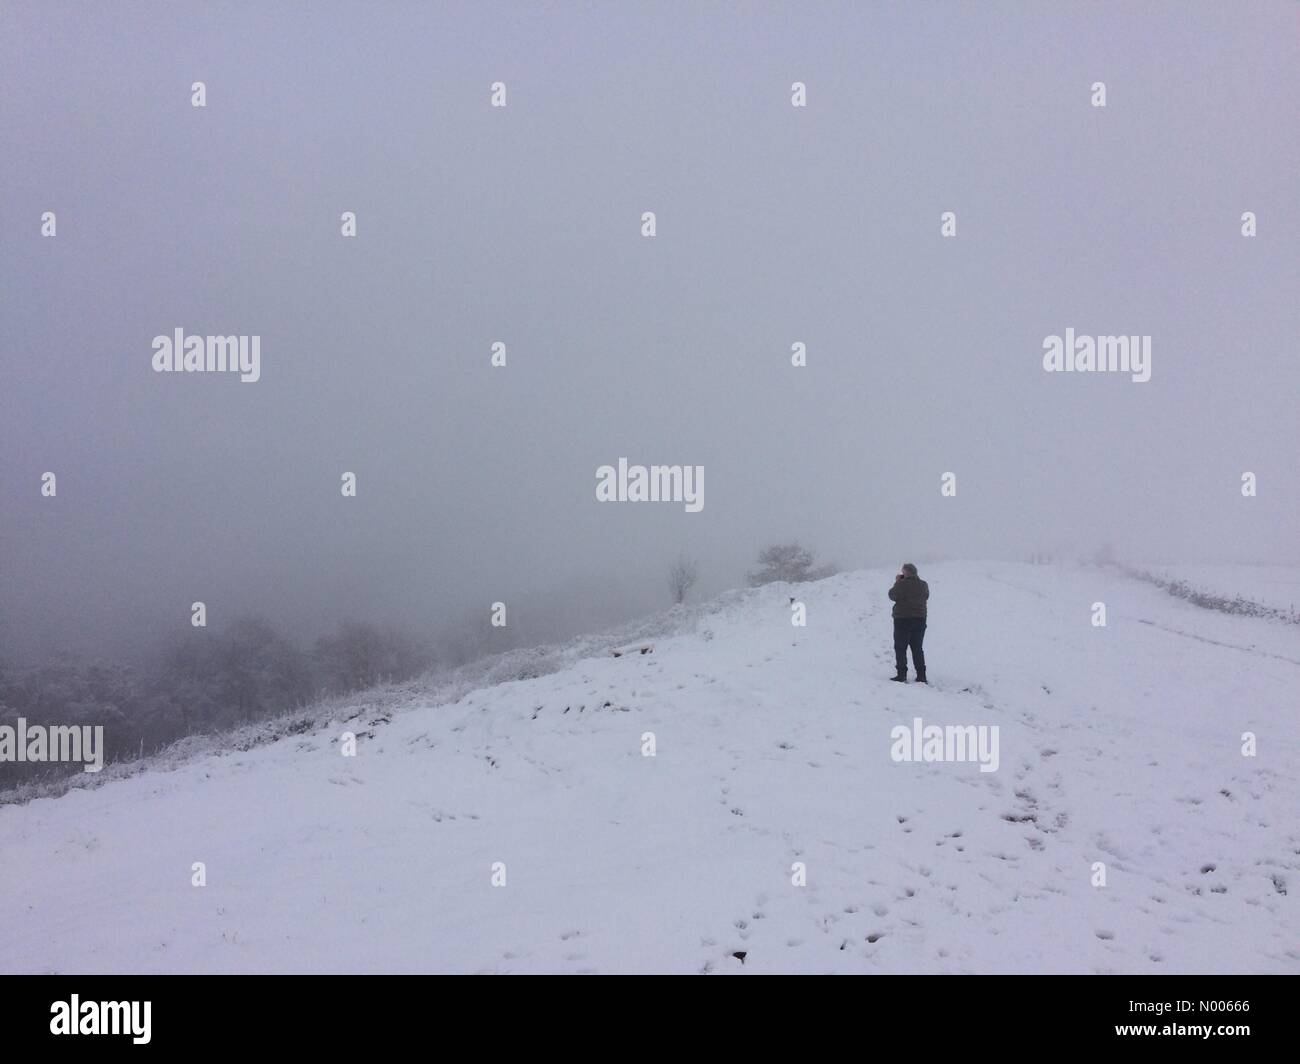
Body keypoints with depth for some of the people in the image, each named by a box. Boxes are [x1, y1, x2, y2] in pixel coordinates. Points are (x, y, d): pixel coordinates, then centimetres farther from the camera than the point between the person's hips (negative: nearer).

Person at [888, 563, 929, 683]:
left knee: (900, 648, 4)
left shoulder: (902, 584, -16)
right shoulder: (923, 585, 0)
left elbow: (892, 596, -5)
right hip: (920, 619, 5)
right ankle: (921, 675, 11)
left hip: (902, 619, -5)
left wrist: (897, 582, 7)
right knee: (917, 648, 13)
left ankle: (902, 675, -1)